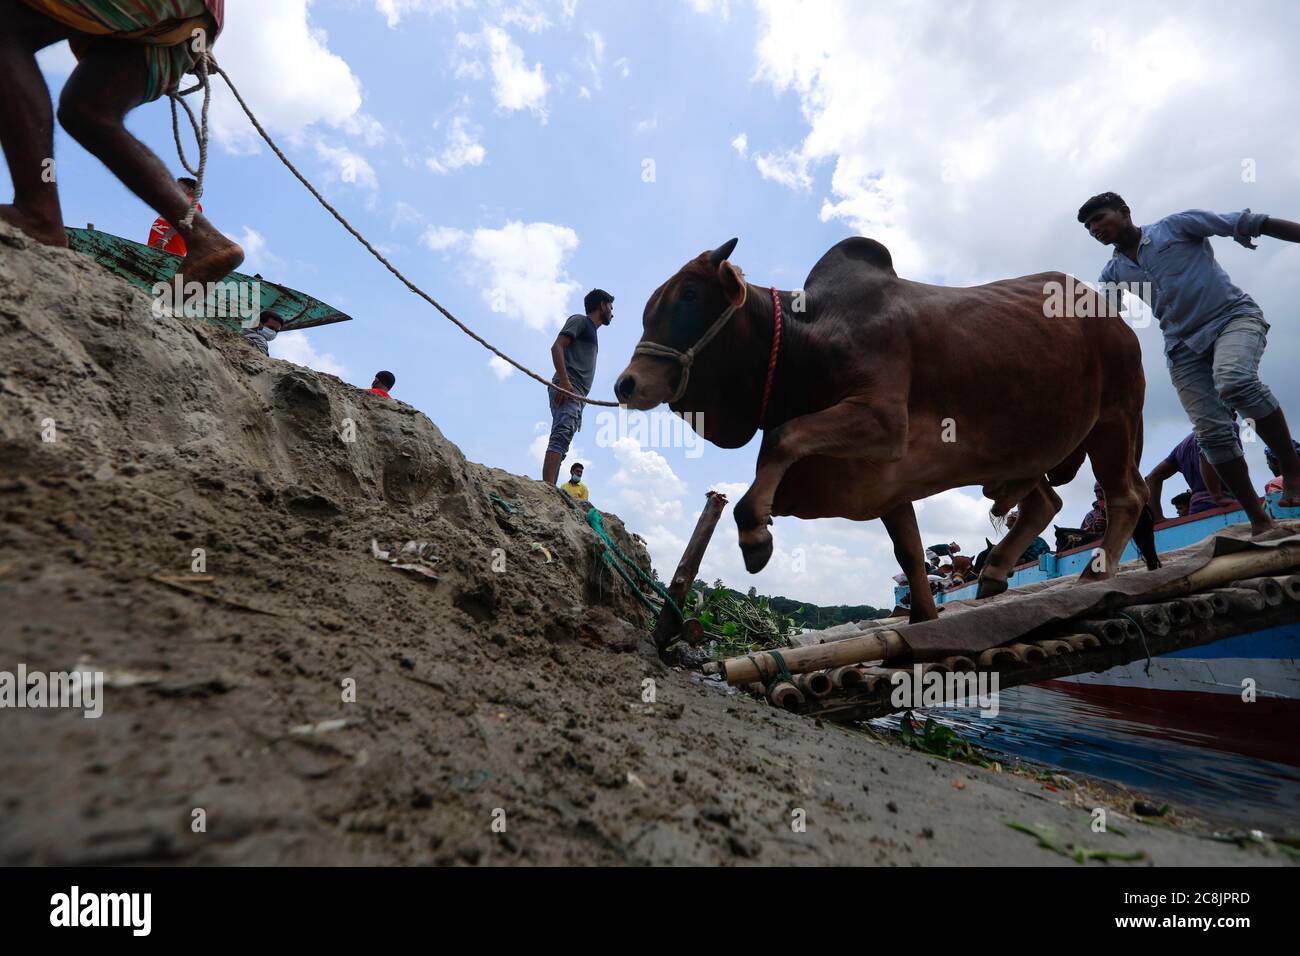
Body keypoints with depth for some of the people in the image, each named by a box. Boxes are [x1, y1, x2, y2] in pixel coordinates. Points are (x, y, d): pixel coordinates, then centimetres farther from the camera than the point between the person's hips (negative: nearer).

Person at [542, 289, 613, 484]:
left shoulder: (591, 330, 32)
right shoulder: (579, 320, 7)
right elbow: (557, 347, -8)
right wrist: (563, 380, -21)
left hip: (576, 395, 9)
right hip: (567, 389, -9)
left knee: (561, 443, -1)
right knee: (561, 437, -25)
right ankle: (547, 487, -37)